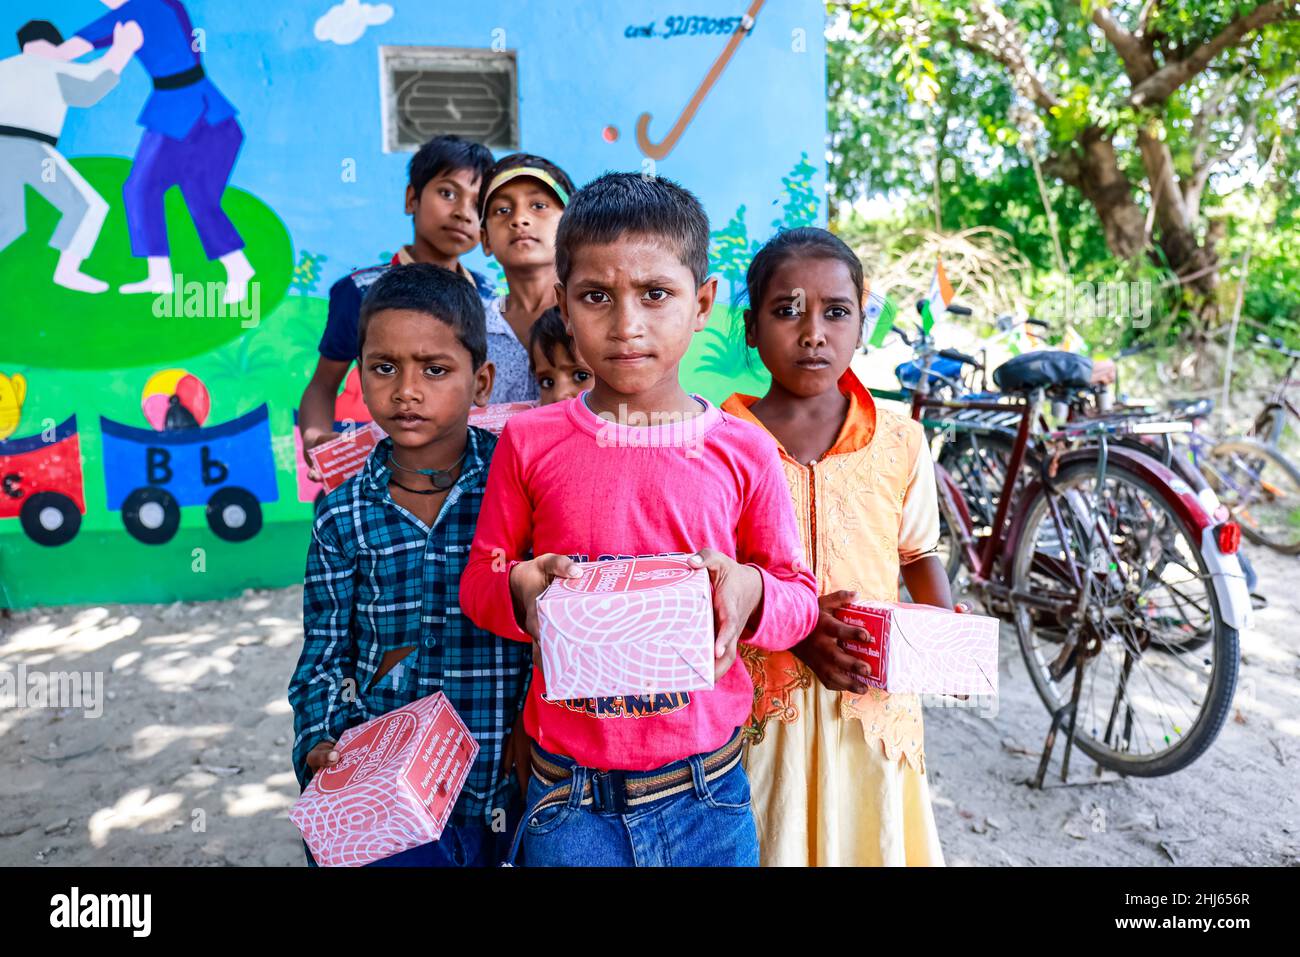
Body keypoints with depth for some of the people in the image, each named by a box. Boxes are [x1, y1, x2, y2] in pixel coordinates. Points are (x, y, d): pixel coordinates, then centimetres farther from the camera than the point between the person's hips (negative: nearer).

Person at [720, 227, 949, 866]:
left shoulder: (899, 442, 0)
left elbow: (919, 555, 13)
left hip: (873, 701, 2)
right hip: (759, 710, -1)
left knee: (872, 839, 14)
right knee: (768, 841, 10)